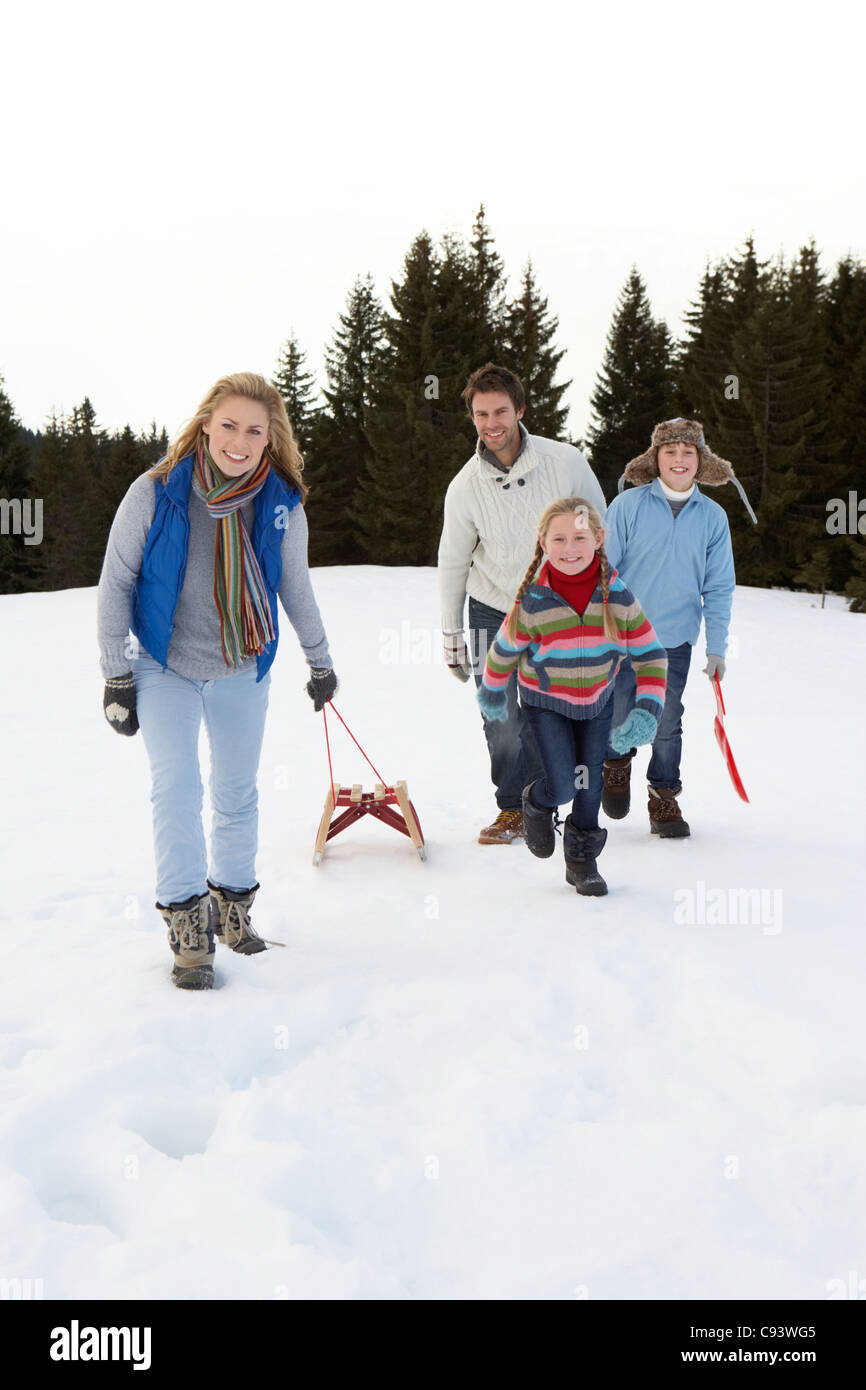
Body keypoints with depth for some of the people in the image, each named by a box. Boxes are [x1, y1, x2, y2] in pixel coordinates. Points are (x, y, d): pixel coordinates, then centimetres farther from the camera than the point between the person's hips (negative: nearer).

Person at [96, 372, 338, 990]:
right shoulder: (156, 493, -17)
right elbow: (115, 584, -9)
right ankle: (188, 928, -4)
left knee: (238, 792, 10)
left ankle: (233, 908, 27)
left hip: (243, 670, 3)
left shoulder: (282, 504, -10)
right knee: (177, 786, -13)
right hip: (166, 667, -2)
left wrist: (320, 662, 14)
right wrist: (116, 676, -8)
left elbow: (296, 587, 6)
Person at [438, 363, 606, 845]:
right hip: (493, 611, 0)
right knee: (500, 721, -2)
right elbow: (452, 563, 2)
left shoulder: (566, 462, -12)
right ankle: (517, 810, 16)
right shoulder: (465, 487, -10)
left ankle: (515, 805, 20)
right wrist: (452, 636, 6)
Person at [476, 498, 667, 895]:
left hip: (598, 700, 3)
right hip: (546, 702, -2)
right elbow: (503, 651, -5)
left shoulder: (618, 598, -19)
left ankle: (582, 859, 30)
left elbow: (651, 656, -11)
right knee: (564, 786, -11)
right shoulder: (532, 604, -24)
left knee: (590, 783, 10)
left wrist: (647, 709, -22)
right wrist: (491, 694, 9)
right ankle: (537, 802, 25)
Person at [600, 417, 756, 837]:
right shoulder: (627, 506, -6)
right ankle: (617, 762, 38)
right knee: (617, 719, 6)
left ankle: (663, 796, 25)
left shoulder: (713, 517, 1)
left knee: (666, 723, 6)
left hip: (676, 640, 1)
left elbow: (718, 588, 5)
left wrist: (716, 647, 2)